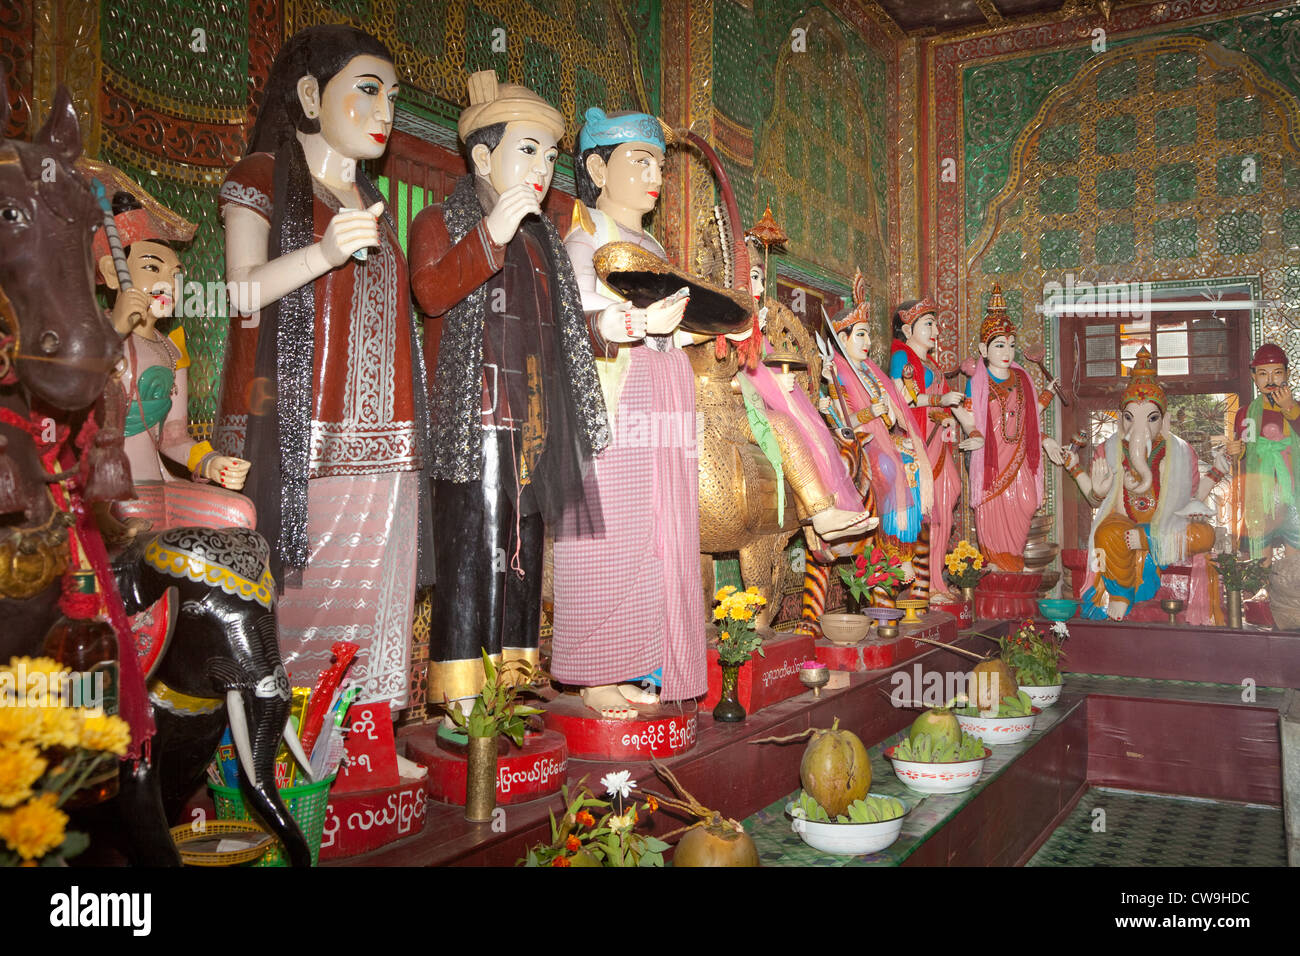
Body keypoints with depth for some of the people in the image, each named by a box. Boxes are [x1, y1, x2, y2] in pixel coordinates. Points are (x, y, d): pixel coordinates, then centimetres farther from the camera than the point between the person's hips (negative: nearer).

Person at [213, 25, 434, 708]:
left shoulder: (373, 203, 24)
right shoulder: (264, 176, 5)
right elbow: (244, 291, -10)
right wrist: (327, 251, -26)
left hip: (378, 441, 6)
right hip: (298, 440, -6)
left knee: (373, 597, 2)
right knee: (301, 599, -8)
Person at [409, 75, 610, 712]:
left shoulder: (542, 240, 26)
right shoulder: (441, 223, 5)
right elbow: (430, 292, -16)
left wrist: (604, 330, 10)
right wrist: (490, 234, -25)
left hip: (537, 424, 7)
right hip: (474, 422, -7)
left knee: (523, 555, 8)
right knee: (471, 556, -11)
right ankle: (460, 701, -5)